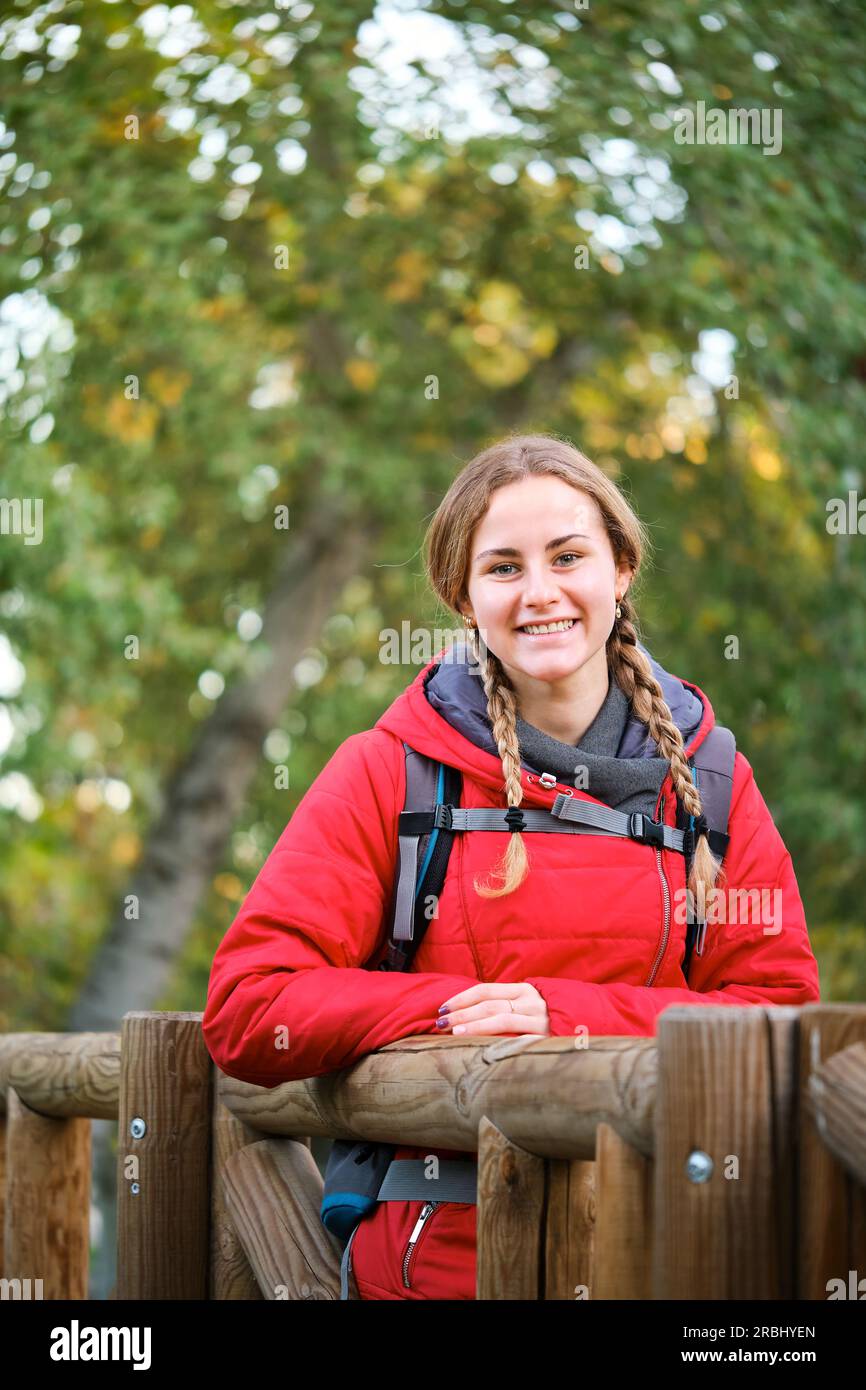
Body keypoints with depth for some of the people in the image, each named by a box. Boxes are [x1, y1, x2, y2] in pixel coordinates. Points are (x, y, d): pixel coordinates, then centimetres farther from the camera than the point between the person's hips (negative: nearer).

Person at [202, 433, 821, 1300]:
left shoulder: (707, 775, 9)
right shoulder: (386, 772, 2)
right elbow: (246, 1014, -3)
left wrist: (563, 1014, -10)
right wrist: (459, 1010, -12)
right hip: (440, 1255, -1)